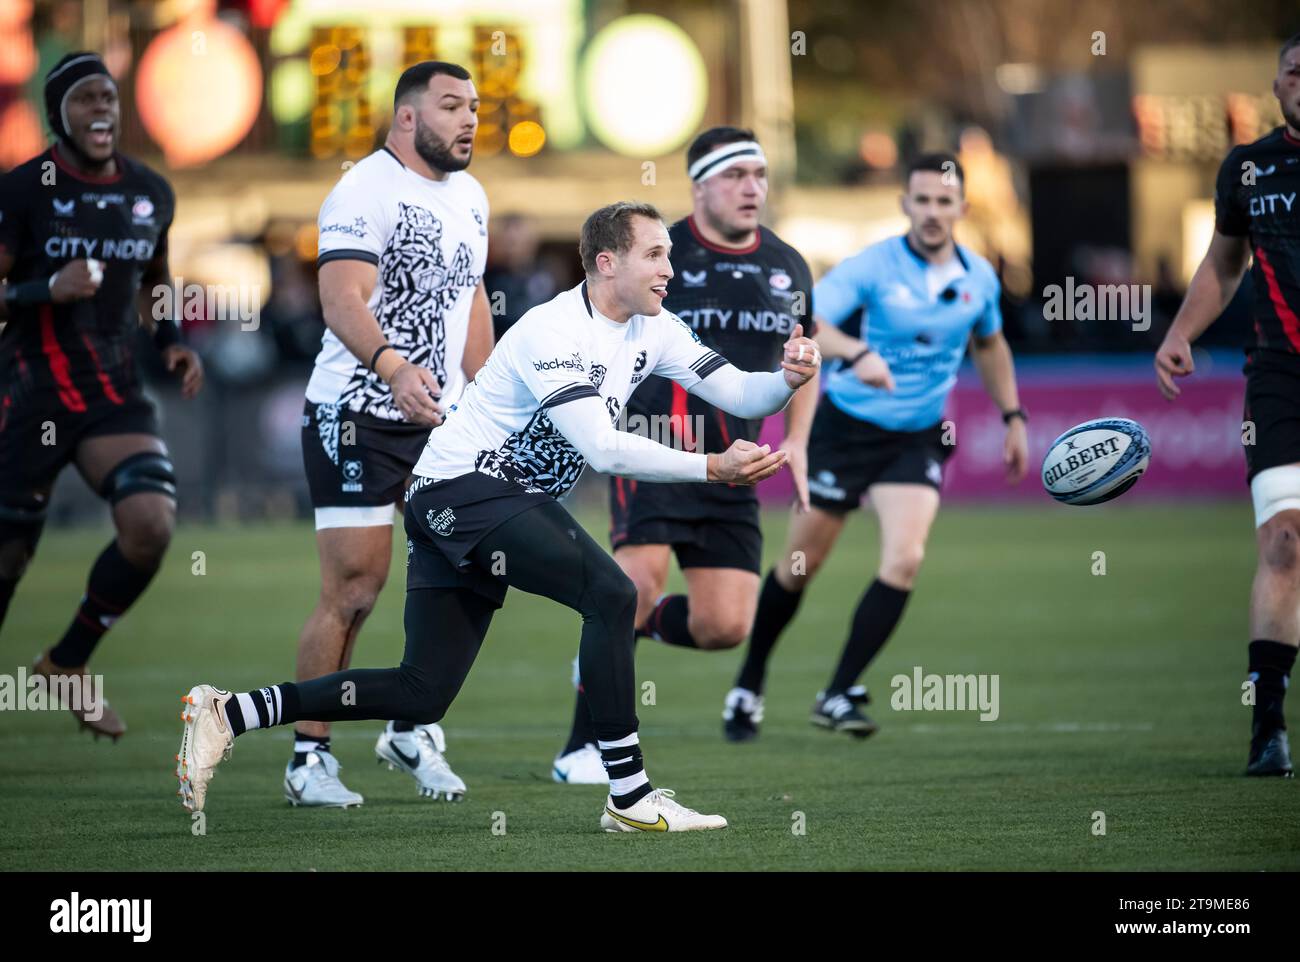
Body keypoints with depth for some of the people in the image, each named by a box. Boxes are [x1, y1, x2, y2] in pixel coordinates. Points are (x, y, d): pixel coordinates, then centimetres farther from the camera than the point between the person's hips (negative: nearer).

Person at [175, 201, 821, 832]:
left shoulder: (651, 330, 7)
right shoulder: (553, 332, -20)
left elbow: (741, 397, 8)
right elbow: (601, 448, -27)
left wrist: (788, 379, -14)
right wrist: (710, 468, -28)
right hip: (465, 487, -9)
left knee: (423, 695, 5)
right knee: (610, 595, -25)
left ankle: (227, 714, 8)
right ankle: (629, 797, -22)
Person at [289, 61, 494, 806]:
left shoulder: (470, 197, 13)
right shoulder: (366, 192, -14)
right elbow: (342, 299, -28)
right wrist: (393, 368, -44)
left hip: (441, 418, 7)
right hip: (356, 417, -7)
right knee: (354, 592, -7)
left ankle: (412, 730, 19)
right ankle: (310, 758, 2)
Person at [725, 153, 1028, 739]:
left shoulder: (979, 278, -1)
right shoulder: (873, 267, -16)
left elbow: (989, 344, 21)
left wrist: (1012, 416, 17)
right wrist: (857, 352, -46)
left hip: (919, 439, 3)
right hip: (846, 427, -3)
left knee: (904, 560, -18)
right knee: (801, 565, 6)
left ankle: (839, 696, -9)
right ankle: (749, 685, 28)